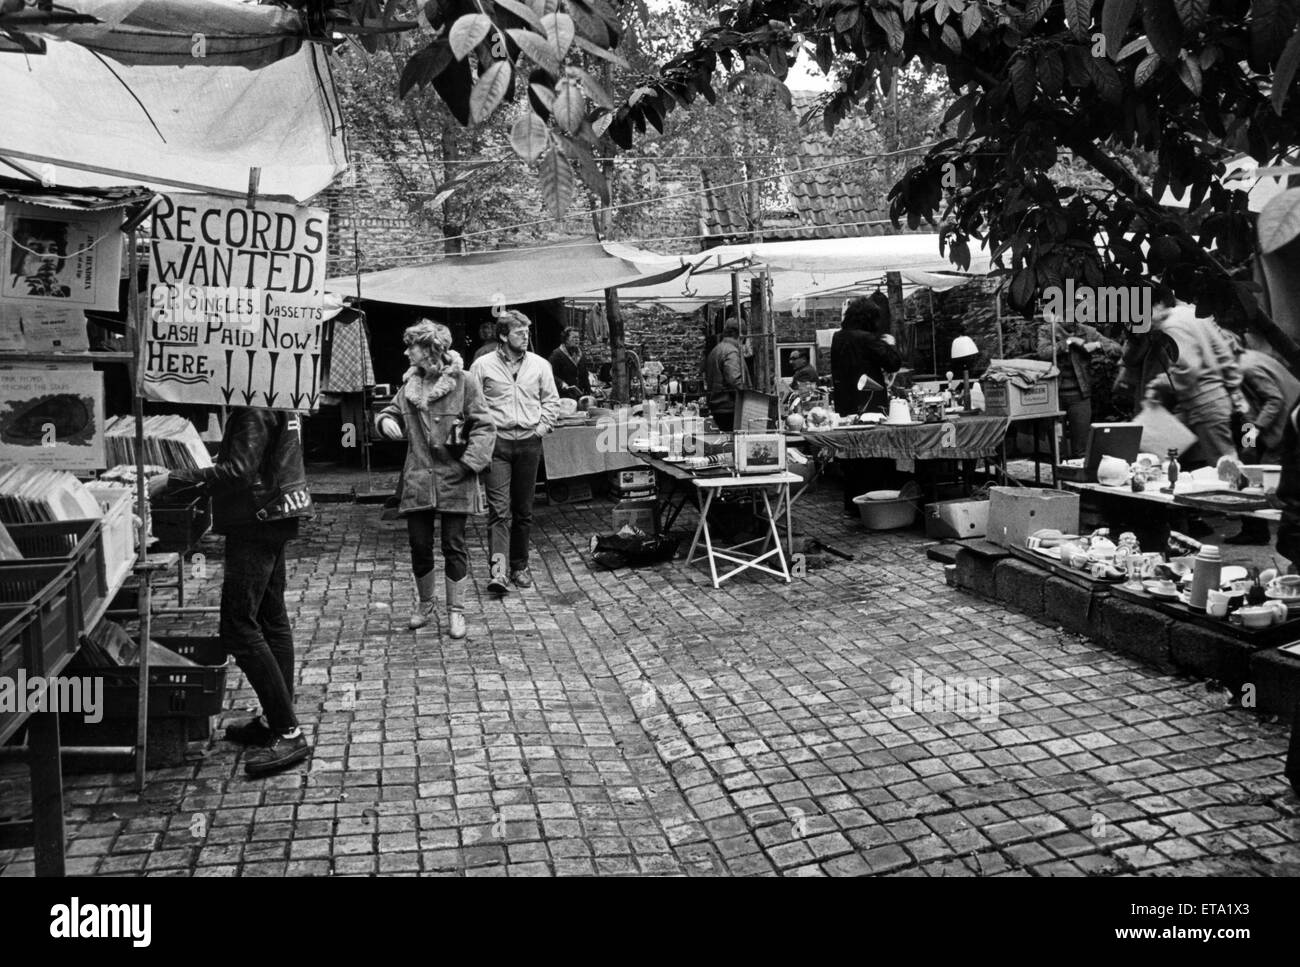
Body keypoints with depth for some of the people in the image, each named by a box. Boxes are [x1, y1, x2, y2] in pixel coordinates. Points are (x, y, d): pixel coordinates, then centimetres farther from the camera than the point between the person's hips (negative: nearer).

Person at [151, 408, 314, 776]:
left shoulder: (252, 410, -19)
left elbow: (240, 471, -24)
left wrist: (173, 479, -21)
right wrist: (207, 478, 16)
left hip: (258, 518, -11)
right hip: (277, 515, 11)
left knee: (239, 628, -8)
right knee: (272, 619, 15)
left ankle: (288, 733, -7)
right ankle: (276, 719, 24)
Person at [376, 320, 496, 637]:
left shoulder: (463, 382, -7)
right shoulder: (410, 385, 10)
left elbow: (485, 427, -8)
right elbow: (393, 411, 23)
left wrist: (469, 463, -18)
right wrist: (385, 420, -1)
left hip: (454, 481, -4)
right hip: (417, 480, 5)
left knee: (454, 545, 3)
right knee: (419, 545, 8)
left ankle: (455, 611, 17)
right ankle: (424, 603, 30)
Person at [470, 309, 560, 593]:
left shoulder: (540, 365, 7)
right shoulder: (482, 365, -1)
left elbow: (551, 401, 13)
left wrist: (542, 427, 2)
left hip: (529, 443, 3)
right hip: (497, 443, -3)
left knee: (523, 510, 9)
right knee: (499, 509, -11)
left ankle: (519, 566, 21)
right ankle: (498, 571, -16)